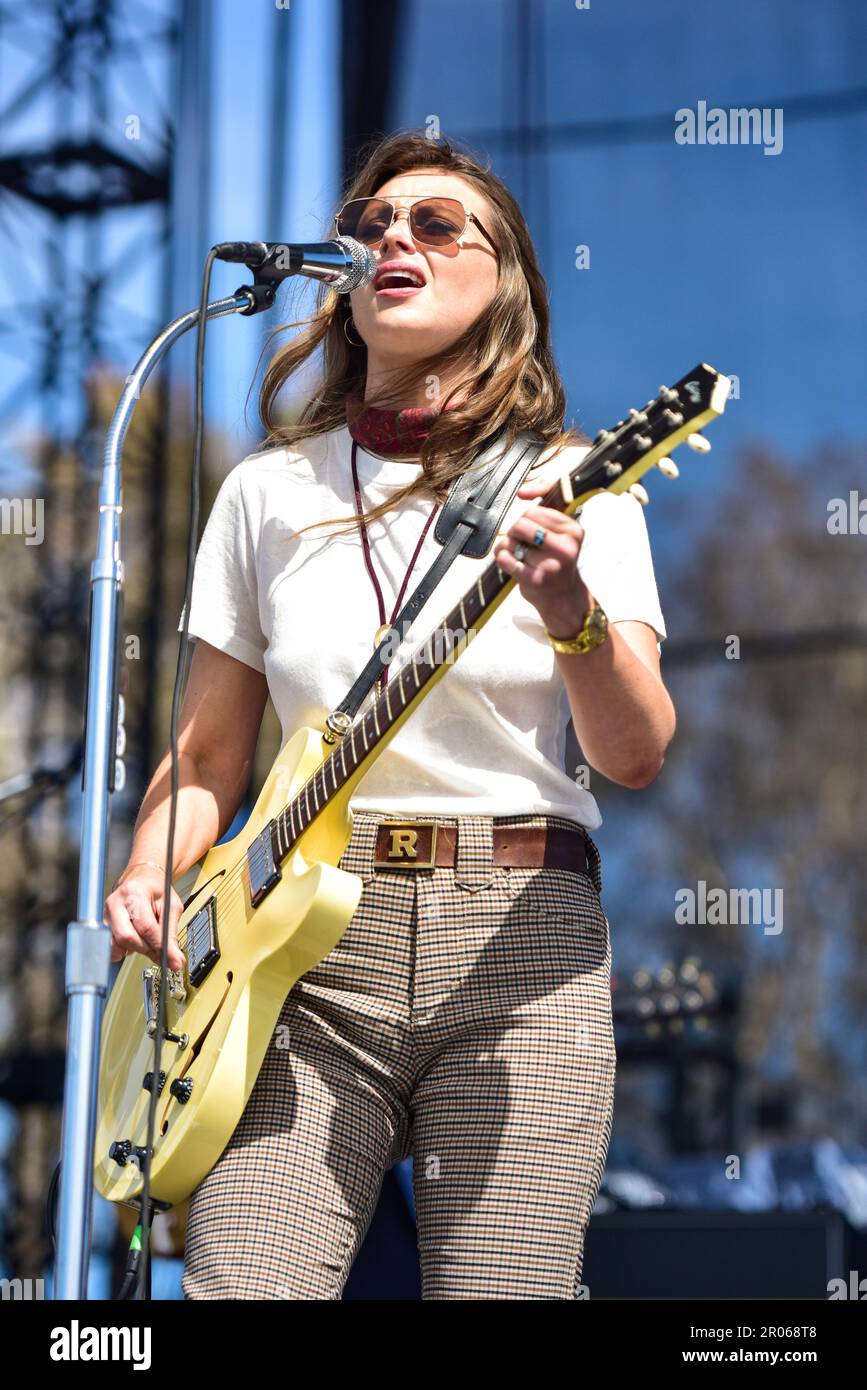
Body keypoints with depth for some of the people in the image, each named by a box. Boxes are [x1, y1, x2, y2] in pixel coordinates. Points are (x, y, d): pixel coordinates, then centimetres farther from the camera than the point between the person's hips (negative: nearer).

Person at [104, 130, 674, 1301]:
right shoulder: (269, 491, 13)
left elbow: (636, 756, -5)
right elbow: (210, 750, 16)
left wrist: (573, 616, -24)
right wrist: (145, 880, -2)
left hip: (520, 937, -1)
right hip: (311, 937, 2)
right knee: (238, 1287, -14)